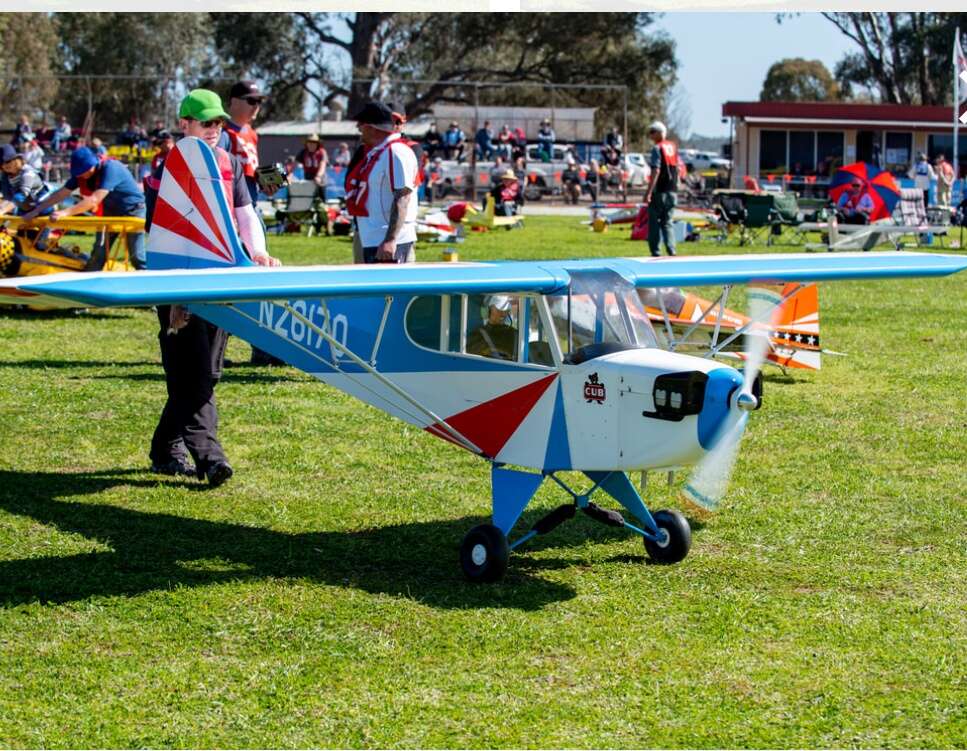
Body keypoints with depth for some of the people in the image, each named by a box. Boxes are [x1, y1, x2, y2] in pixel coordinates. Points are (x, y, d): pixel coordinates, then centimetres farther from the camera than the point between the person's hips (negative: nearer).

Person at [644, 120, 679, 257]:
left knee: (654, 223, 1)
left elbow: (656, 171, -19)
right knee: (667, 223, 10)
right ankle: (671, 251, -1)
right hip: (672, 192, 7)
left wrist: (649, 192, -22)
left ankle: (656, 253, -1)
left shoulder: (657, 148, -11)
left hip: (659, 191, -7)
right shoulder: (673, 147, 12)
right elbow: (678, 168, 17)